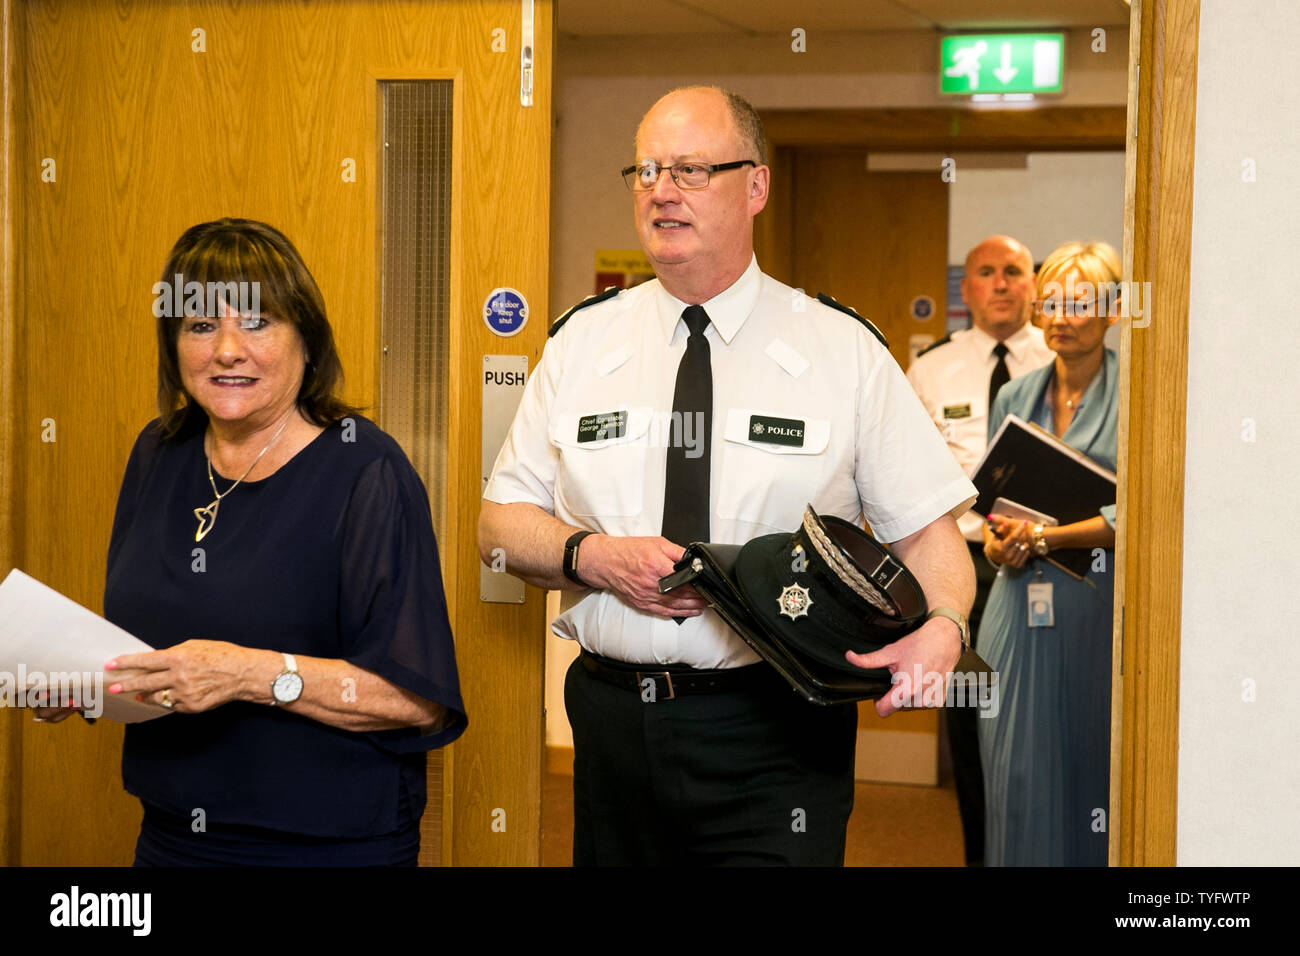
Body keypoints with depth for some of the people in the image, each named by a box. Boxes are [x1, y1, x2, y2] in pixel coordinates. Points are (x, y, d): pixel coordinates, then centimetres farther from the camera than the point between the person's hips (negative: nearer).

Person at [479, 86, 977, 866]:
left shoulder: (843, 351, -1)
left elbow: (928, 525, -2)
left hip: (776, 743, -3)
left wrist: (942, 628, -23)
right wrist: (592, 557, -11)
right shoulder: (582, 342, 7)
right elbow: (502, 523, 10)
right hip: (614, 721, 3)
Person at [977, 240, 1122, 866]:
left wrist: (1045, 536, -17)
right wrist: (996, 541, -3)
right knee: (1018, 765, 0)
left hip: (1101, 603, -4)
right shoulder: (1016, 398, 13)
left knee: (1093, 762, 1)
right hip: (1024, 603, 4)